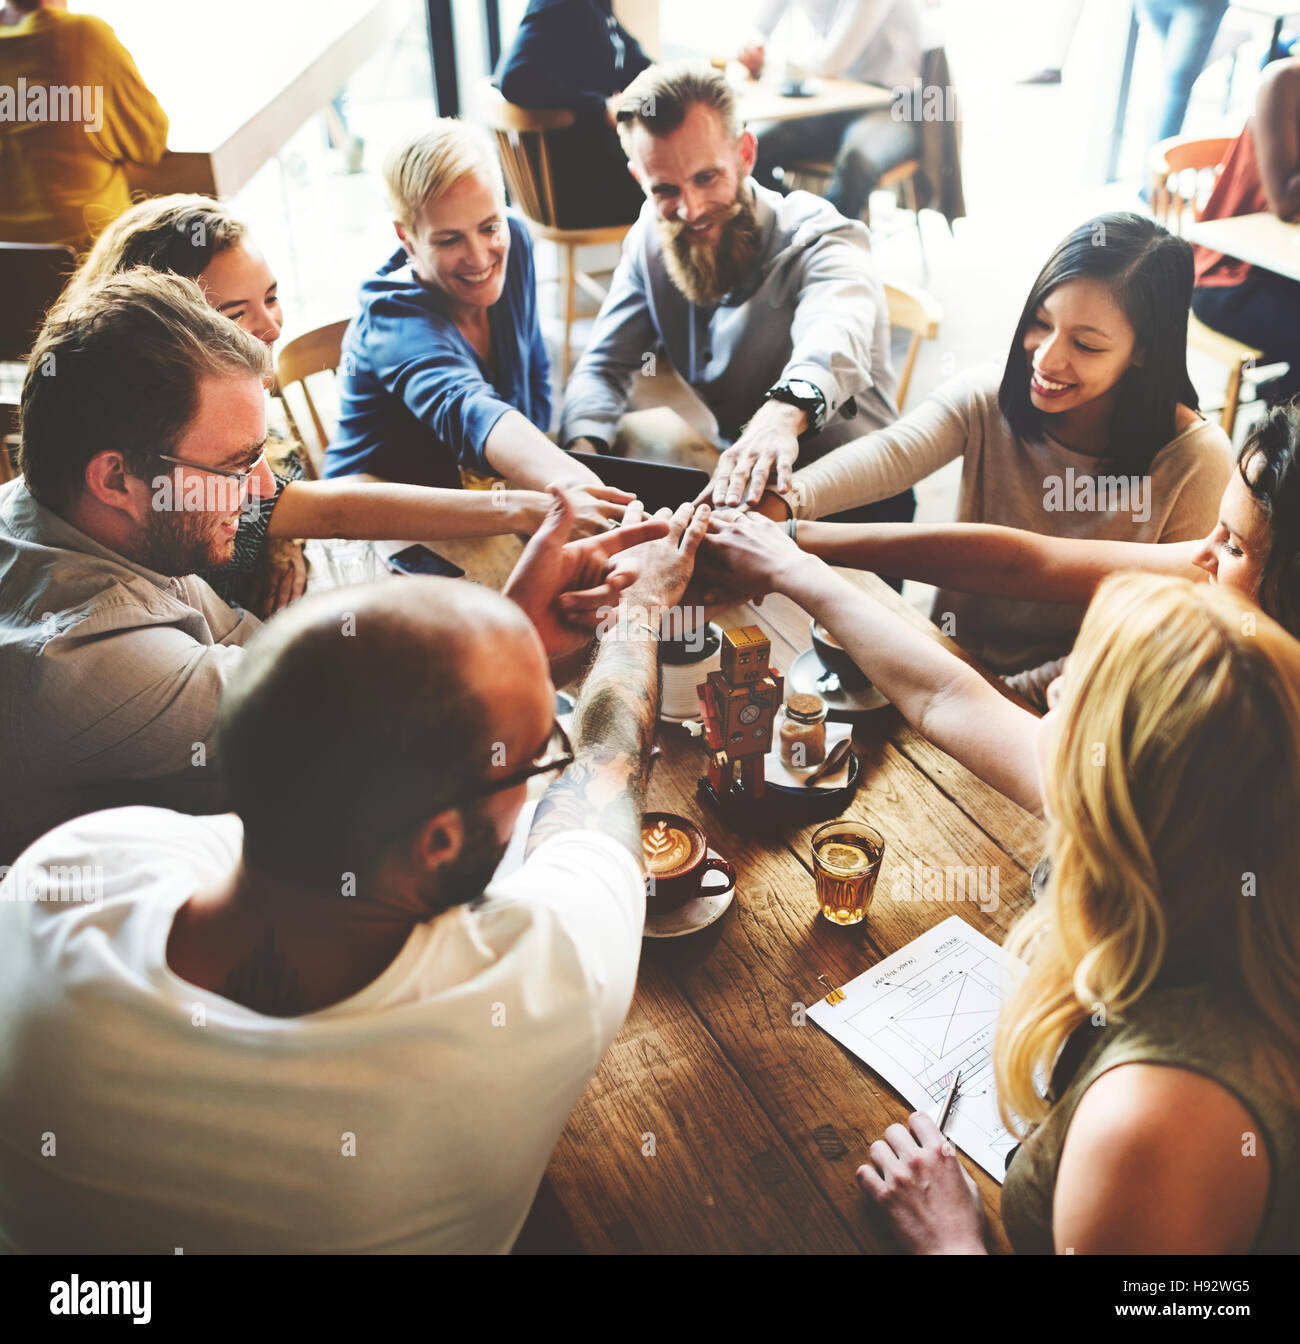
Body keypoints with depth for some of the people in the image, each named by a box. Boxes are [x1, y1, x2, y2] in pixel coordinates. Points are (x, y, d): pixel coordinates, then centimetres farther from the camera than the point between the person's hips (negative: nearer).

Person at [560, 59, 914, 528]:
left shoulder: (821, 241, -19)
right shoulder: (651, 238, 0)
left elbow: (832, 336, -41)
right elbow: (604, 367, -2)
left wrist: (784, 411, -65)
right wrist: (581, 452, -25)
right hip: (730, 484, 5)